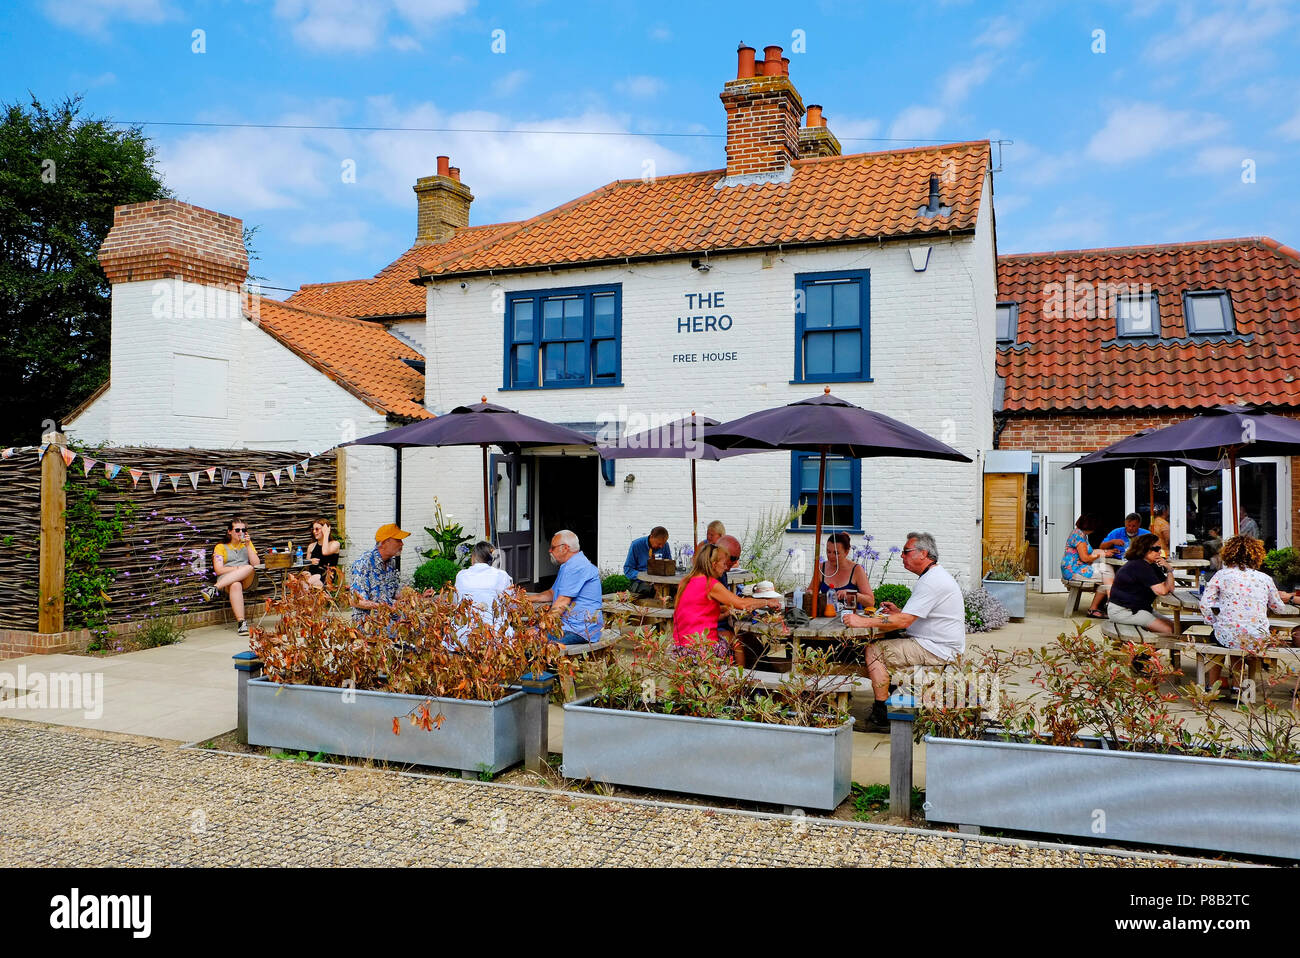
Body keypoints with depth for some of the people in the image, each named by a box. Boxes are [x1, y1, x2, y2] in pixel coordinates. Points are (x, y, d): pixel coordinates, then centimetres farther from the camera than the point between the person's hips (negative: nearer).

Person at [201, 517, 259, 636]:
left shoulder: (248, 544, 22)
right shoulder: (221, 547, 14)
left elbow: (256, 564, 6)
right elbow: (218, 570, 0)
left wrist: (248, 545, -1)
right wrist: (239, 568, -10)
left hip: (247, 580, 2)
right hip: (225, 580, -2)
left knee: (249, 568, -35)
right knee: (235, 585, -41)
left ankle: (214, 588, -39)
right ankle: (241, 622, -47)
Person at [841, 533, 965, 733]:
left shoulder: (932, 581, -20)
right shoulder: (936, 575, 15)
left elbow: (903, 621, -25)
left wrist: (864, 622, -21)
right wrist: (898, 611, 11)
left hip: (936, 650, -11)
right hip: (939, 647, 11)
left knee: (874, 651, -13)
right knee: (881, 646, 14)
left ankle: (882, 717, -10)